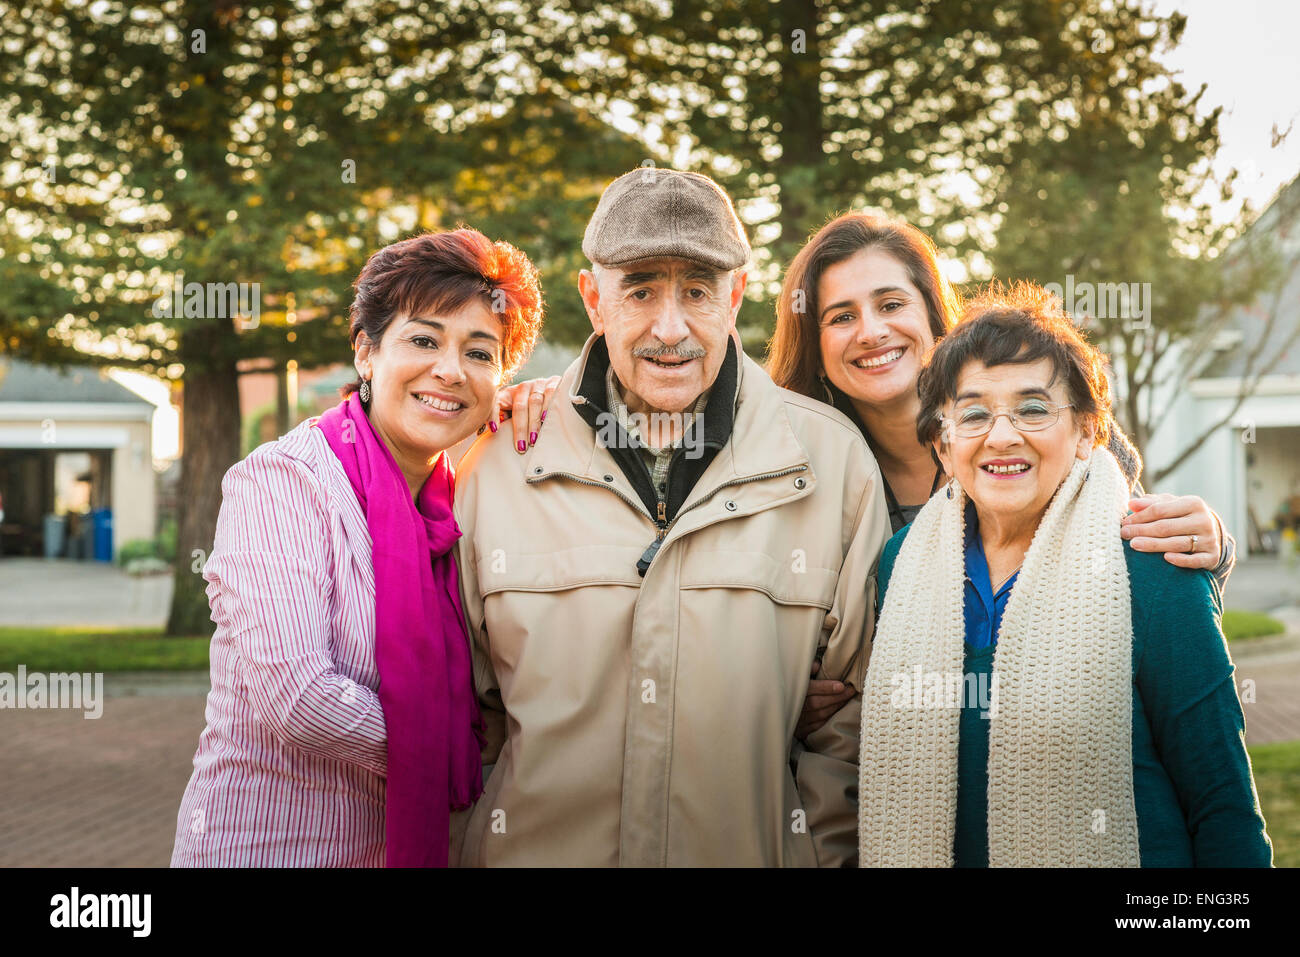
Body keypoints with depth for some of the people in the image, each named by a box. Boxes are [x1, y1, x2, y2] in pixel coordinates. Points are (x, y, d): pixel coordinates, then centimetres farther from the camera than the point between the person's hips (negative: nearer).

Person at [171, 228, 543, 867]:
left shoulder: (452, 497, 3)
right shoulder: (281, 479, -17)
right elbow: (297, 695, -26)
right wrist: (456, 759, -11)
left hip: (409, 841, 7)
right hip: (268, 845, -7)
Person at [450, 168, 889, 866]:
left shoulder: (832, 459, -4)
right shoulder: (501, 461, -3)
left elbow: (864, 698, 1)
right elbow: (459, 698, 4)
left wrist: (814, 847, -5)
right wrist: (466, 847, -1)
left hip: (749, 850, 0)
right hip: (533, 850, 1)